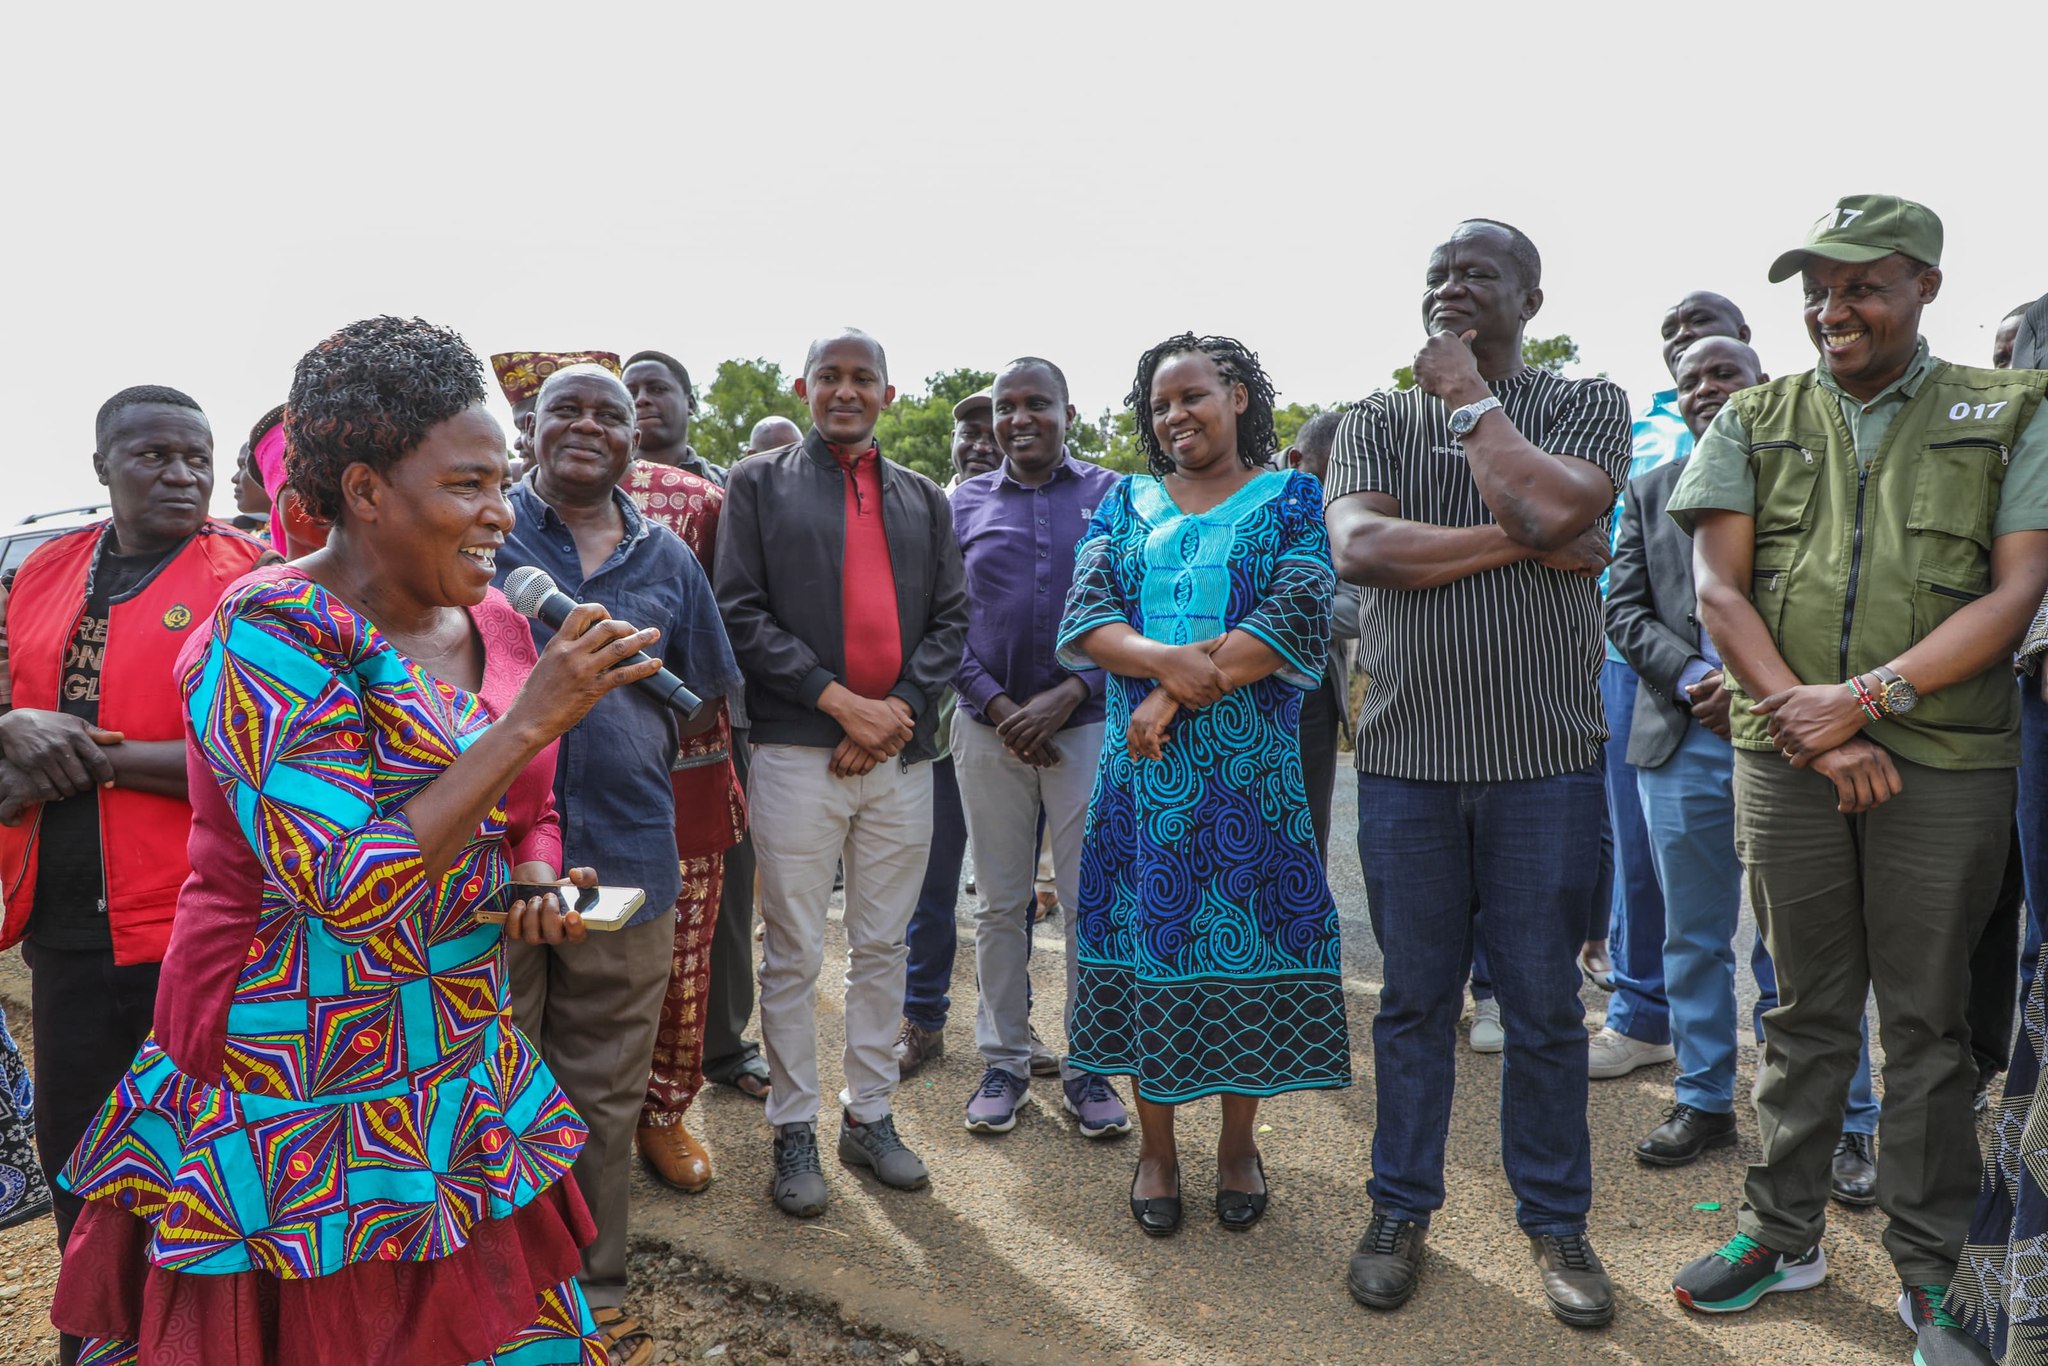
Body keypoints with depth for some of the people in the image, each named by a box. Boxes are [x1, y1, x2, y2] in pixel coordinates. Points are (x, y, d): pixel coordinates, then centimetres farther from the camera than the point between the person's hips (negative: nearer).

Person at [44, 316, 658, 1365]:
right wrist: (528, 719, -28)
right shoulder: (267, 639, -18)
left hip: (462, 1065, 6)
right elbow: (356, 892, -27)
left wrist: (536, 882, -6)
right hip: (307, 1096, -6)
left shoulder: (494, 627, 2)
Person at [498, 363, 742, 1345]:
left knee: (606, 1096, 15)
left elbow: (699, 701, 17)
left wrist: (625, 765, 6)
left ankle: (591, 1281, 33)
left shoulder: (667, 560, 10)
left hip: (626, 858, 3)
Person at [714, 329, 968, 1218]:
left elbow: (950, 620, 9)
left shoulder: (924, 499, 15)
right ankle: (794, 1131, 18)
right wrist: (841, 701, -13)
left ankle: (870, 1115, 26)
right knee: (794, 957, 5)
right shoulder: (759, 484, 4)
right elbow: (742, 613, -5)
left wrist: (901, 707, -7)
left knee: (882, 950, 12)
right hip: (798, 753, -3)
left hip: (902, 754, 3)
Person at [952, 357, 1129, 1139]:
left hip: (1088, 724, -1)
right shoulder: (964, 504, 8)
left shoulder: (1111, 496, 4)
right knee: (1000, 903, 8)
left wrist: (1067, 695, -12)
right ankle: (1004, 1061, 21)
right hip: (990, 725, 2)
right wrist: (997, 705, -9)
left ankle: (1087, 1066, 16)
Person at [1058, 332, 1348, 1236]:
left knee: (1245, 940, 4)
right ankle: (1155, 1146, 21)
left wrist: (1176, 695, -17)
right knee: (1148, 932, 6)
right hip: (1142, 766, 2)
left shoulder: (1291, 499, 3)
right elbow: (1085, 617, -1)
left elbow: (1298, 621, -11)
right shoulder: (1125, 503, 11)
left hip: (1250, 769, -2)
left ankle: (1238, 1145, 22)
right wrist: (1169, 659, -21)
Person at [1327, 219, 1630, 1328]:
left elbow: (1548, 507, -17)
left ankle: (1555, 1221, 27)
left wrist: (1468, 396, -5)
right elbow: (1358, 548, -10)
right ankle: (1401, 1210, 27)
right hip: (1407, 757, 1)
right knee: (1415, 1000, 11)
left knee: (1543, 1006, 9)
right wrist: (1524, 544, -11)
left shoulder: (1586, 404, 5)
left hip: (1547, 759, -1)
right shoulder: (1376, 422, 9)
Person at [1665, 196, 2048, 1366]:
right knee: (1807, 1009, 11)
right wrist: (1810, 726, -11)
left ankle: (1932, 1269, 23)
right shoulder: (1756, 420, 8)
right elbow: (1719, 588, 0)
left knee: (1928, 1019, 8)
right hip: (1784, 757, 1)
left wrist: (1867, 696, -16)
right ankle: (1786, 1234, 25)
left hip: (1946, 763, -1)